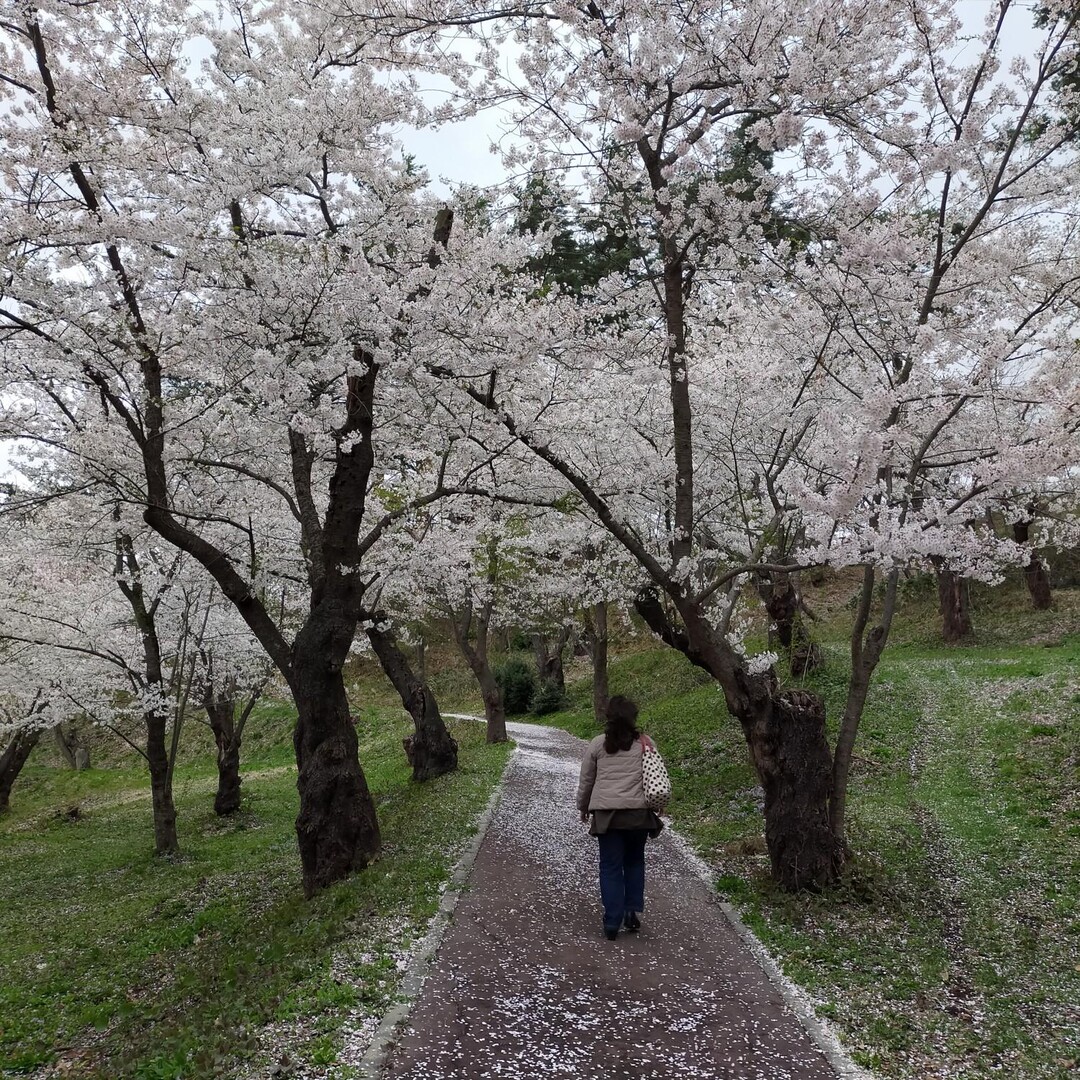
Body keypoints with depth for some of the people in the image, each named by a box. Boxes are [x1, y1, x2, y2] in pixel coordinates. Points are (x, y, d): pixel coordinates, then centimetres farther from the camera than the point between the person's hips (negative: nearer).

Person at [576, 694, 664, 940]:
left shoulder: (598, 744, 2)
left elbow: (586, 780, 8)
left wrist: (583, 807, 22)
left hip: (606, 812, -1)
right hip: (638, 812, 1)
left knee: (611, 866, 6)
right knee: (634, 861, 20)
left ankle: (612, 923, 6)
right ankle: (634, 910, 12)